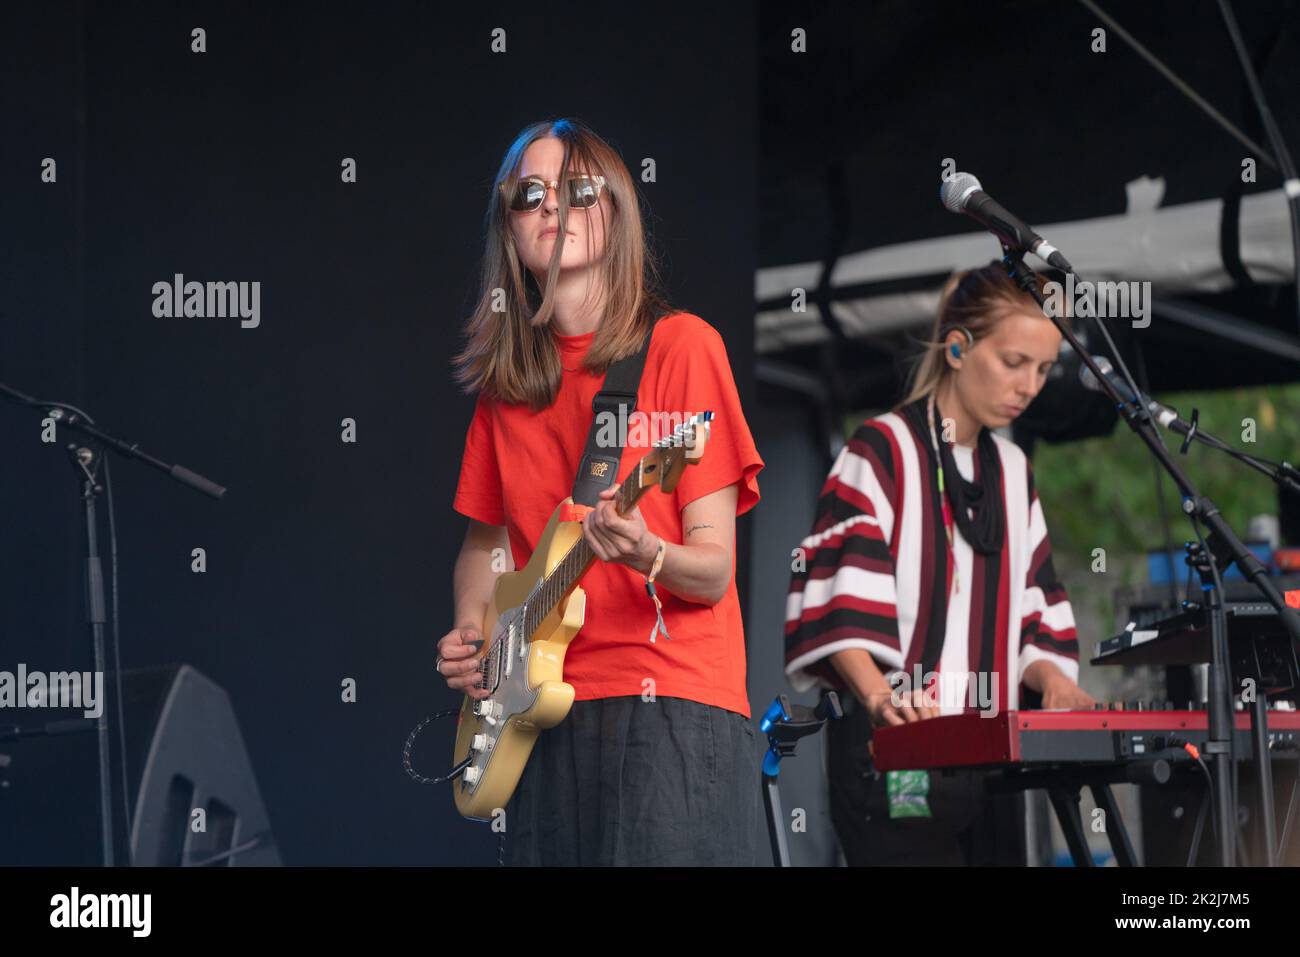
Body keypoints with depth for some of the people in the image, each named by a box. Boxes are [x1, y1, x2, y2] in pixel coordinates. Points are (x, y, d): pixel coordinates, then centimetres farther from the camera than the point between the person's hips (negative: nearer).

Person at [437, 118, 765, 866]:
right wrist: (470, 634, 4)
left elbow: (713, 570, -6)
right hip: (542, 713, 5)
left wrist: (644, 552, -27)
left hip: (673, 701, -5)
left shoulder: (681, 344, -3)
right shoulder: (506, 376, 11)